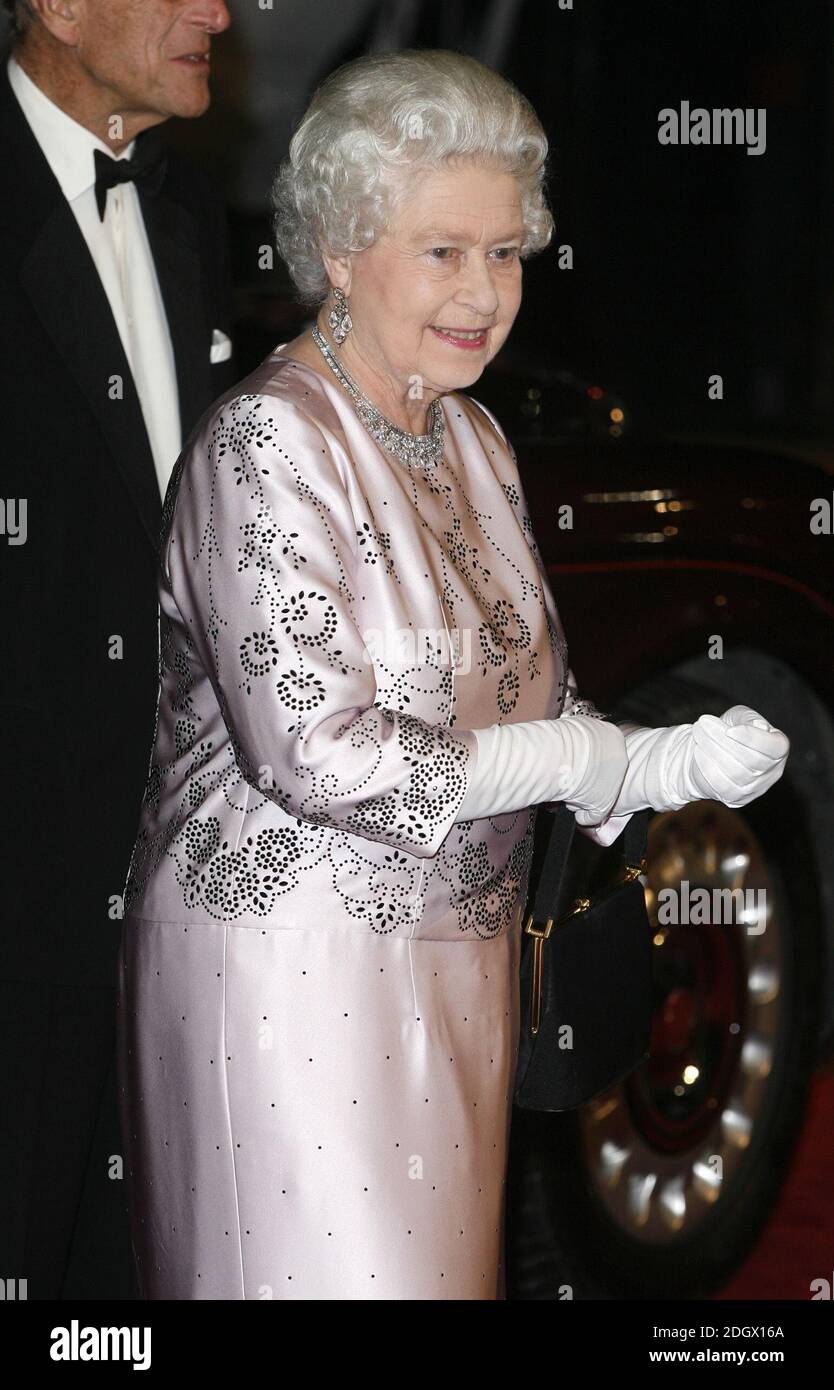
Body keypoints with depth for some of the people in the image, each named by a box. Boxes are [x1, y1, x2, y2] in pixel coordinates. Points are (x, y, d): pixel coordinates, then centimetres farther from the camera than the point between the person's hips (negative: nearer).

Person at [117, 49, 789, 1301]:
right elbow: (319, 753, -23)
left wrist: (669, 760, -7)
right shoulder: (266, 443, -15)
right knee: (329, 1265, -5)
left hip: (455, 950, 8)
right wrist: (596, 757, -14)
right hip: (294, 952, -8)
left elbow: (525, 693, 14)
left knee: (438, 1260, 12)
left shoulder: (472, 440, 11)